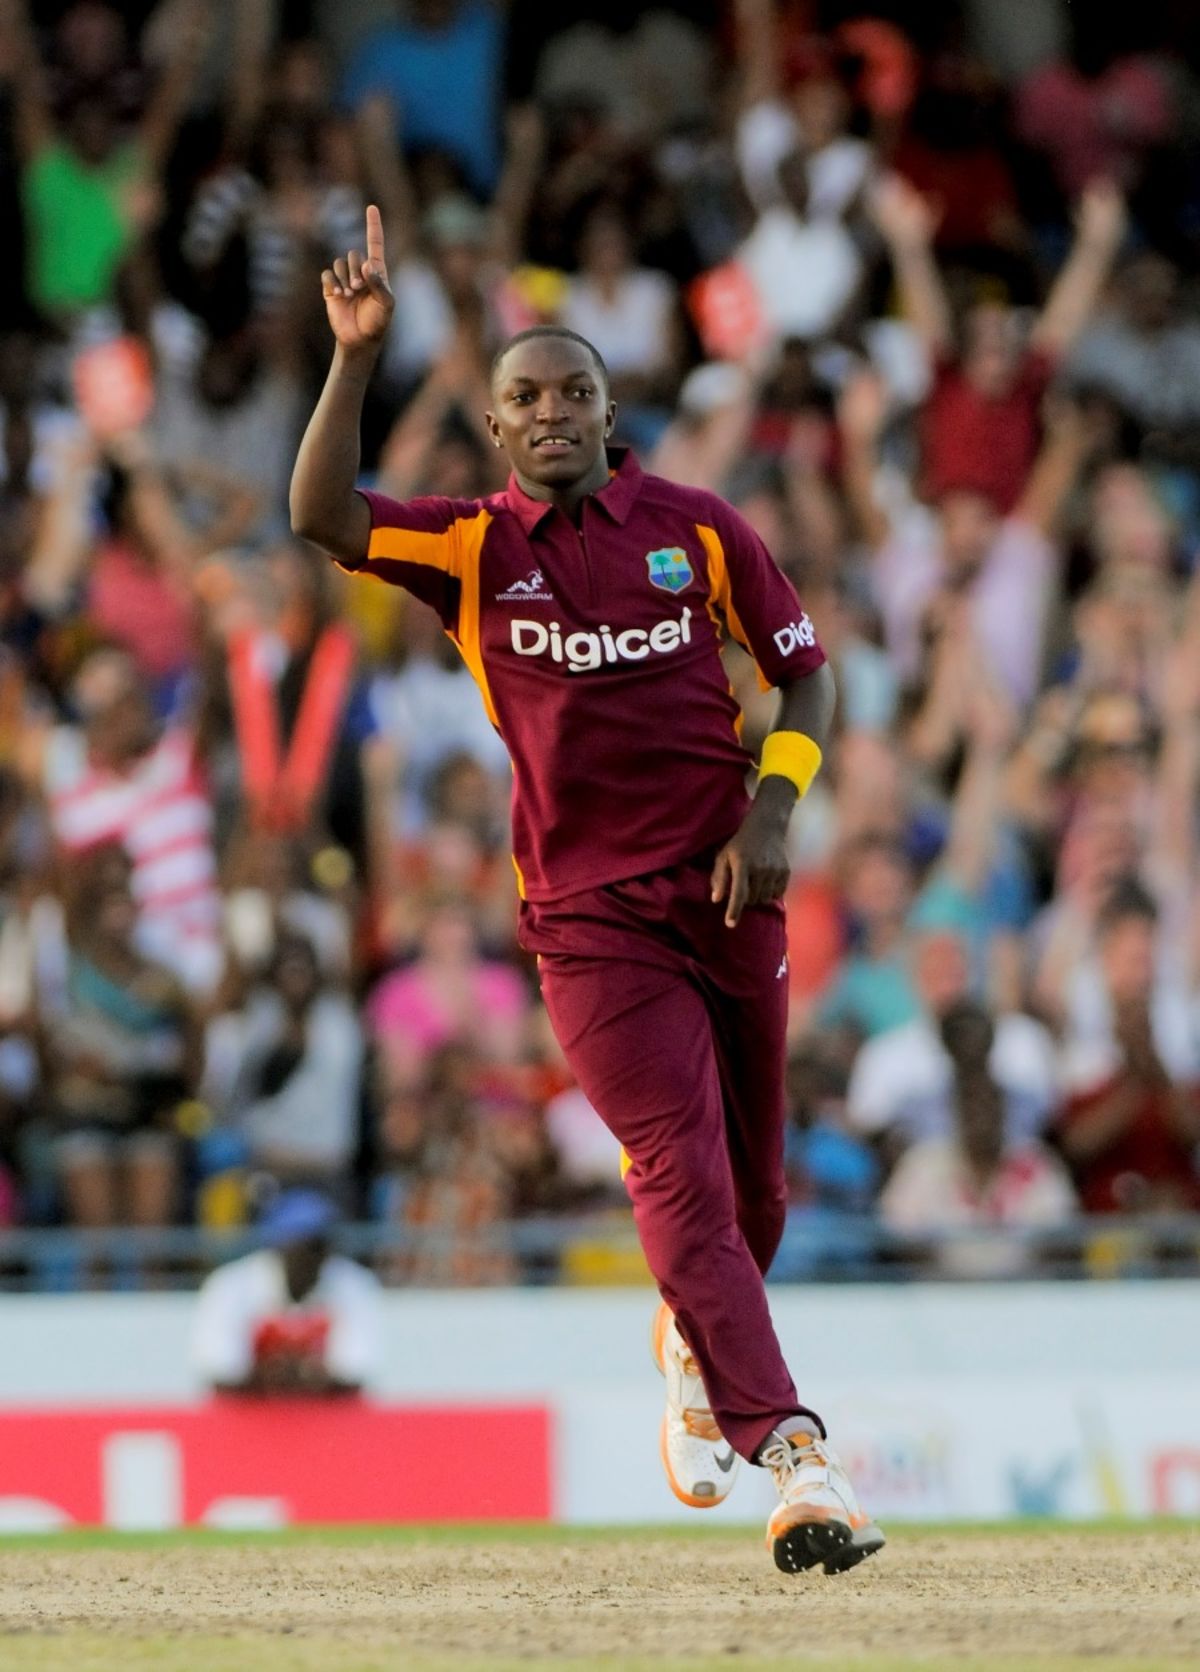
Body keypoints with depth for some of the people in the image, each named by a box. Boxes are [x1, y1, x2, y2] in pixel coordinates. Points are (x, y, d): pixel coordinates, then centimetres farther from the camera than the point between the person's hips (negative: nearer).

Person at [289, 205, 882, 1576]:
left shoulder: (697, 529, 4)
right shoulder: (474, 547, 1)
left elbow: (805, 671, 10)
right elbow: (323, 517, -14)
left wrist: (770, 811, -5)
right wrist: (355, 357, -24)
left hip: (728, 895, 2)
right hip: (588, 912, -2)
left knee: (749, 1179, 11)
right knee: (680, 1171, -15)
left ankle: (693, 1342, 45)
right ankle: (793, 1459, -24)